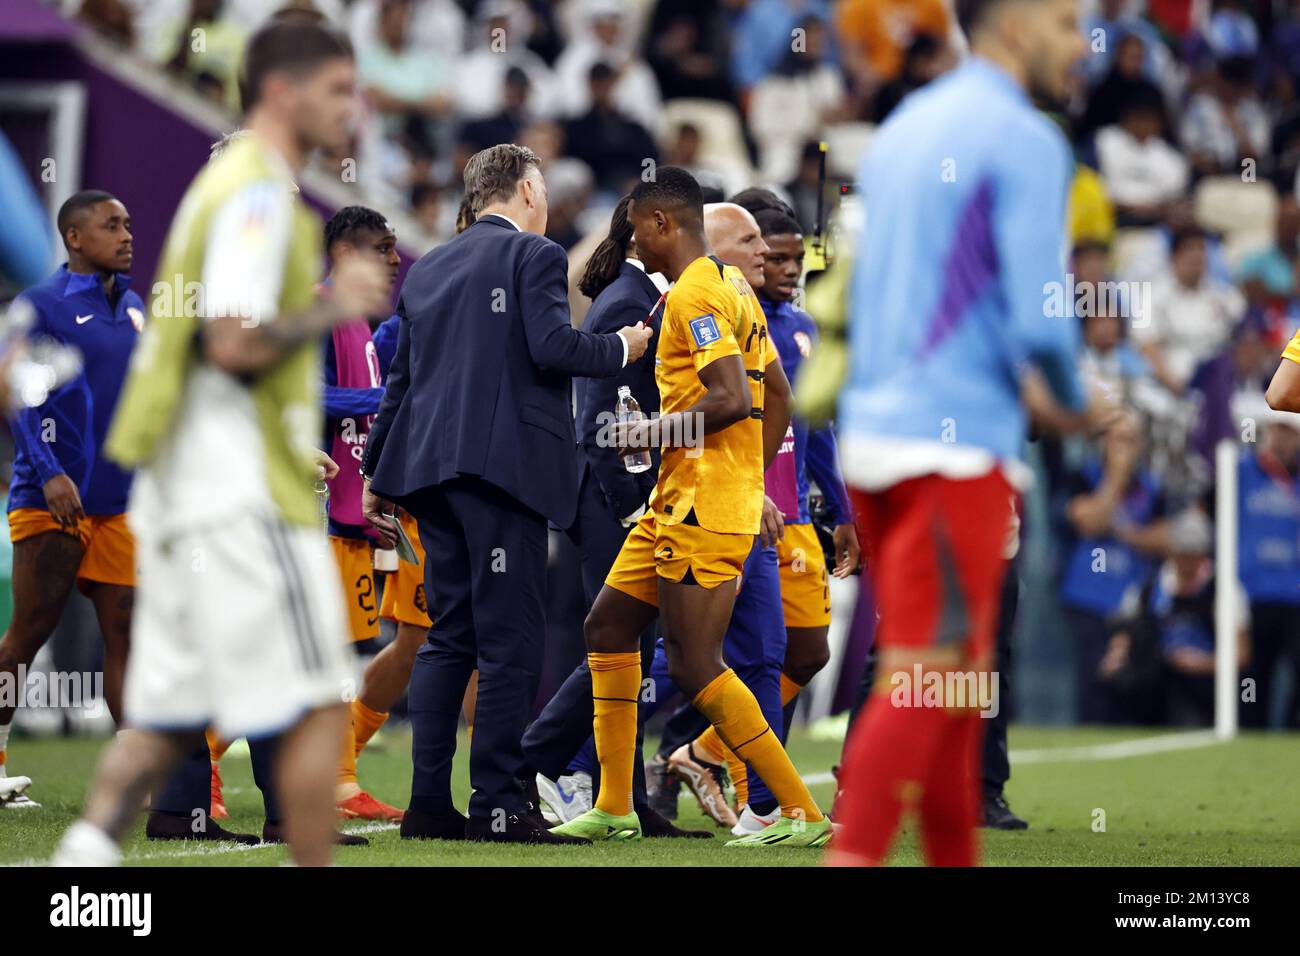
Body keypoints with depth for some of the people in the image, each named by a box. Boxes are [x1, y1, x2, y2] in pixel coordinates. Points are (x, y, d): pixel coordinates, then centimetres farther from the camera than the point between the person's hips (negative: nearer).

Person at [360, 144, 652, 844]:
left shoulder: (426, 269, 18)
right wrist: (620, 348, 2)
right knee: (509, 639, -6)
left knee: (449, 636, 10)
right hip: (504, 463, -7)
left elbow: (401, 374, 19)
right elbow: (552, 346, -16)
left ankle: (429, 802, 6)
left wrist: (378, 473, 24)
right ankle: (497, 805, -9)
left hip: (431, 468, 7)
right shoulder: (534, 255, -2)